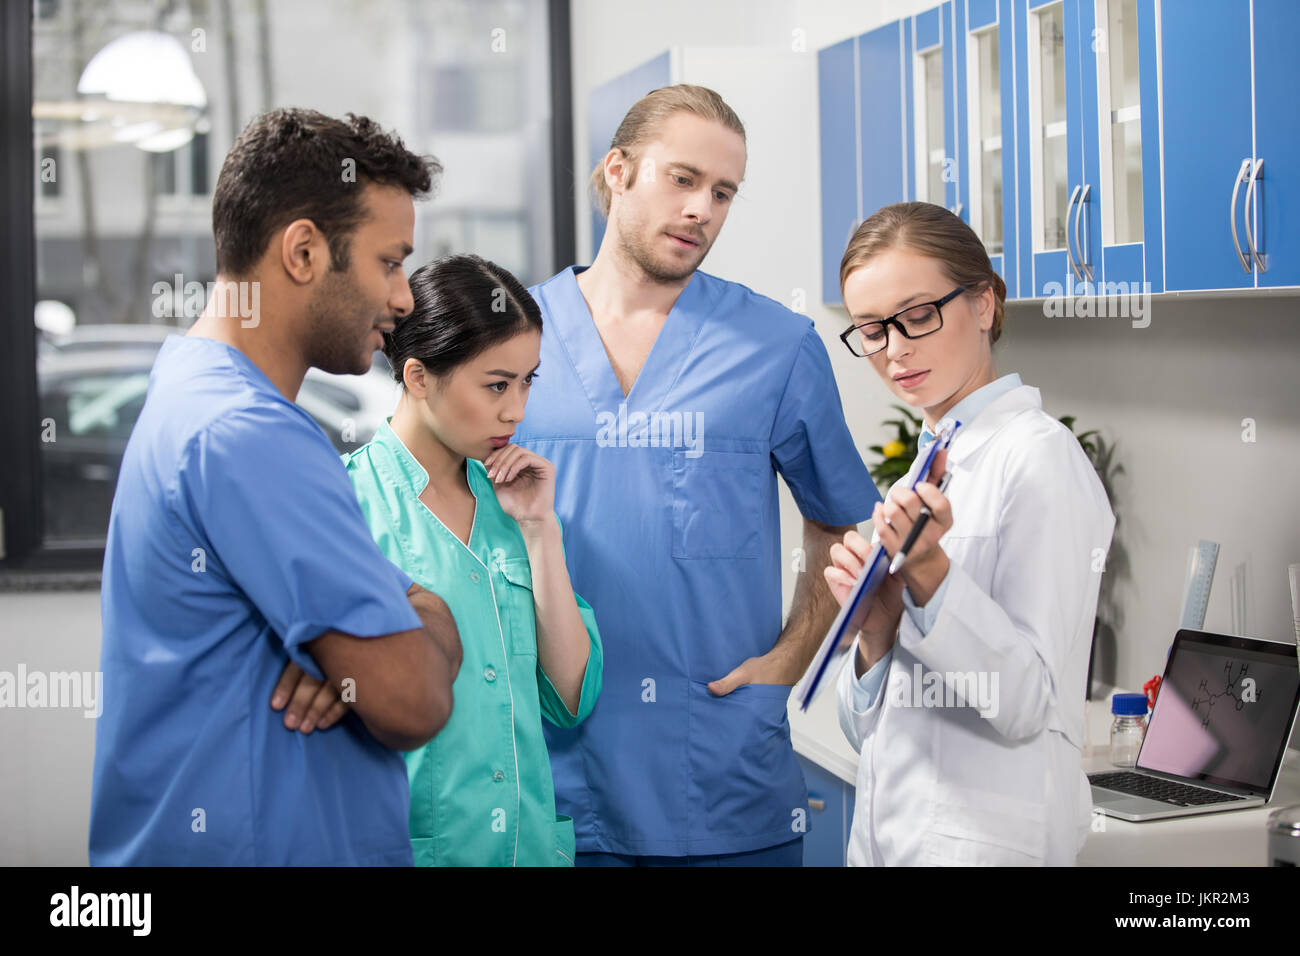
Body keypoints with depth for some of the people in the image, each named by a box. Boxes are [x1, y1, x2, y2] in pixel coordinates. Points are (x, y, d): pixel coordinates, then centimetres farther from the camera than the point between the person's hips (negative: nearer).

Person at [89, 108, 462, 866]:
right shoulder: (248, 435, -24)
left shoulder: (190, 383, 9)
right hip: (254, 841, -9)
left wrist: (355, 660, -10)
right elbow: (412, 703, -27)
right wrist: (433, 624, -6)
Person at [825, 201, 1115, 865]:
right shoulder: (924, 468, 12)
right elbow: (868, 729, 10)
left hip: (984, 837, -7)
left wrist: (926, 571, -24)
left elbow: (1027, 705, -16)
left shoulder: (1039, 456, -9)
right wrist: (875, 627, -8)